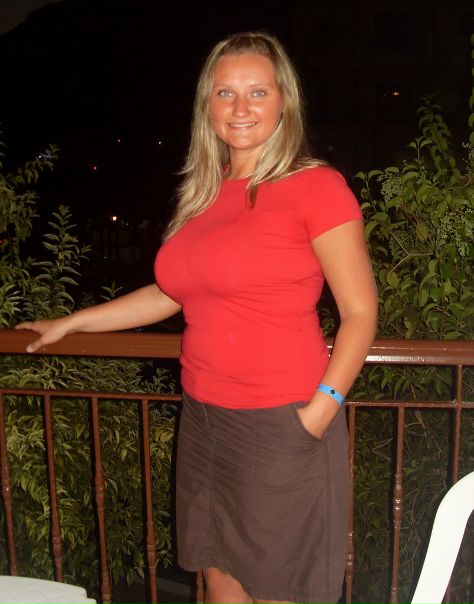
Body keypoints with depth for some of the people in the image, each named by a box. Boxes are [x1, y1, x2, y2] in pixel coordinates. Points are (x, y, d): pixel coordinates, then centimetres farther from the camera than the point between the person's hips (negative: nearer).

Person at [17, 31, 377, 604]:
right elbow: (174, 292, 19)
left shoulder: (316, 186, -8)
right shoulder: (204, 194, 10)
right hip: (204, 419, 6)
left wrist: (321, 407, -18)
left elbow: (360, 312, -8)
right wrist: (70, 323, 22)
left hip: (282, 427, -6)